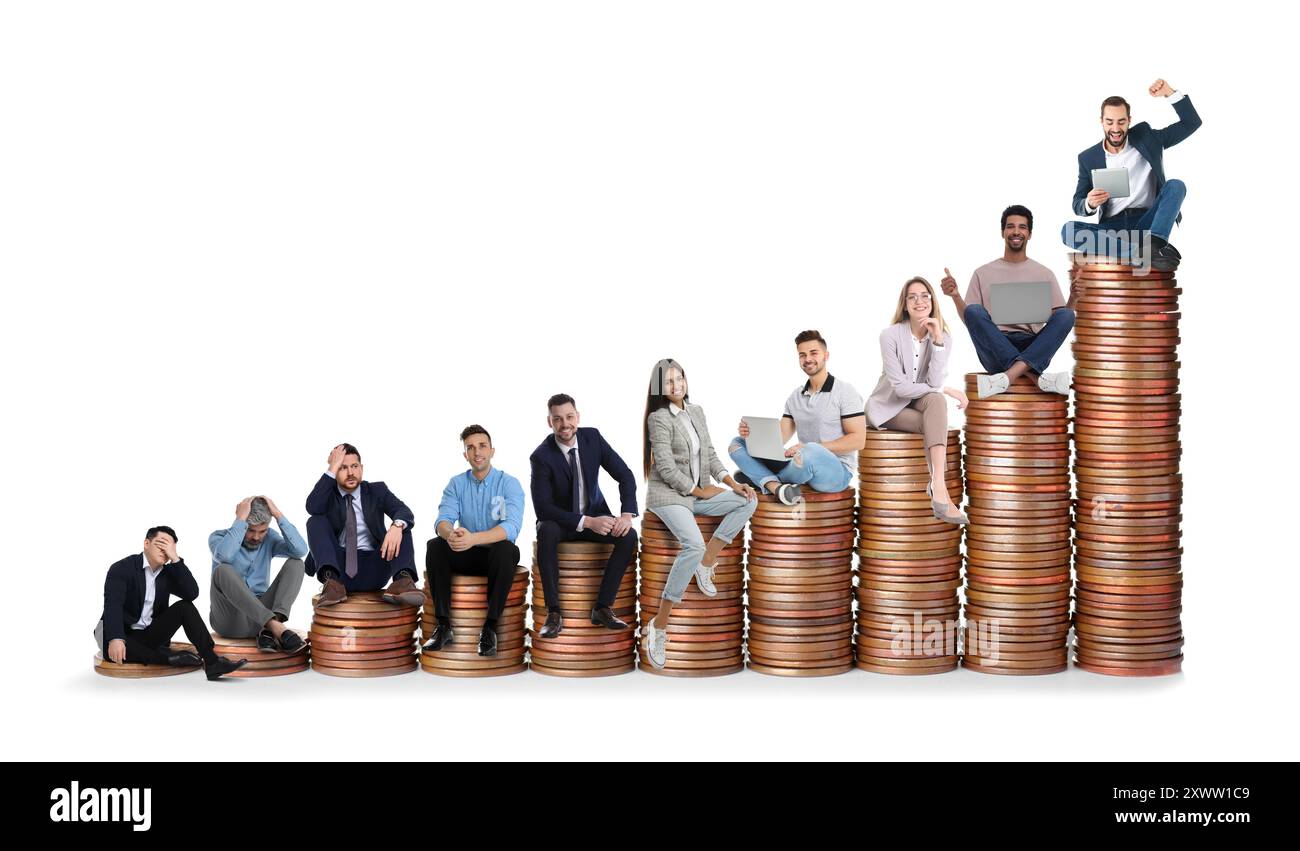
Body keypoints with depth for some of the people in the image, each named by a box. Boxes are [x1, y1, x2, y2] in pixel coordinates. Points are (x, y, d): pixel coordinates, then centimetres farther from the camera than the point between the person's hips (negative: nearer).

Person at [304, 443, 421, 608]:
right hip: (338, 567, 0)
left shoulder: (377, 490, 11)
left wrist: (397, 526, -33)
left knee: (402, 525, -18)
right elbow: (313, 507, -15)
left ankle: (403, 580, -46)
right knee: (315, 521, -18)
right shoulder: (327, 493, 10)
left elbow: (404, 511, -8)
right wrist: (332, 468, -13)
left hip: (373, 570, 0)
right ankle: (332, 581, -40)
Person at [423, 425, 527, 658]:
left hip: (496, 555, -3)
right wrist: (450, 533, -40)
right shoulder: (456, 484, 2)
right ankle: (443, 625, -24)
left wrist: (474, 538, -43)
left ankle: (490, 629, -31)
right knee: (435, 546, -25)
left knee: (506, 549, -36)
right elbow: (443, 519, -12)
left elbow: (511, 527, -25)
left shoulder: (509, 484, -9)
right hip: (465, 556, 3)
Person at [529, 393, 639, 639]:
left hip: (594, 514, 3)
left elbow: (625, 476, -6)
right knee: (546, 532, -38)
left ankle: (603, 607, -20)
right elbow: (542, 508, -23)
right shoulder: (541, 456, -20)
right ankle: (554, 613, -33)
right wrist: (586, 522, -32)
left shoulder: (592, 437, -9)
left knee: (629, 535, -25)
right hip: (560, 520, -3)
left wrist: (627, 514, -24)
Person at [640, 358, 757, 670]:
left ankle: (706, 563, -4)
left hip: (698, 492, 8)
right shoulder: (659, 418, -12)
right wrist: (700, 491, -9)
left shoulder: (696, 411, 10)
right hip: (667, 494, -8)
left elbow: (709, 454, 12)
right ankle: (659, 625, -27)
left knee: (748, 500, -10)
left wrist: (732, 483, -2)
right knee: (693, 545, -32)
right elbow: (667, 468, -16)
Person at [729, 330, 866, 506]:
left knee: (808, 453, -42)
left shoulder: (844, 391, -5)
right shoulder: (795, 396, 14)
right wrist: (753, 433, -14)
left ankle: (760, 478, -12)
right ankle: (777, 487, -27)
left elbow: (858, 440, -13)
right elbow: (779, 439, 9)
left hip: (838, 471, -7)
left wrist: (812, 447, -23)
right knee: (737, 445, 0)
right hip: (805, 466, 7)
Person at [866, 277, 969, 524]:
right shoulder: (890, 335, -14)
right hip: (888, 407, -3)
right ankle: (940, 493, -31)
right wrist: (947, 390, -18)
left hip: (919, 403, 3)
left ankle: (938, 486, -45)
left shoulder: (943, 337, -4)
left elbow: (934, 382, -19)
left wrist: (938, 341, -26)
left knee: (936, 400, -34)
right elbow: (900, 387, -19)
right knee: (935, 425, -31)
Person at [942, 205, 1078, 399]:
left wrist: (1073, 298, -9)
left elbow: (1060, 320, 10)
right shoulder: (983, 273, 16)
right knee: (974, 311, -29)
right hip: (995, 350, -1)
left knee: (1066, 315, -26)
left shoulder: (1044, 274, 17)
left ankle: (1009, 376, -42)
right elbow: (969, 320, 9)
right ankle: (1035, 376, -39)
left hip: (1034, 350, 1)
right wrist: (955, 296, -8)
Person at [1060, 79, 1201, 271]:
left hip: (1148, 225, 0)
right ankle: (1145, 251, -40)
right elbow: (1078, 205, 8)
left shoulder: (1145, 137, 10)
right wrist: (1090, 204, -17)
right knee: (1068, 230, -29)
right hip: (1112, 229, 0)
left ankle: (1154, 243, -47)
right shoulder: (1088, 158, 9)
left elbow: (1191, 123, 8)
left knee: (1176, 186, -23)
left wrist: (1169, 92, -5)